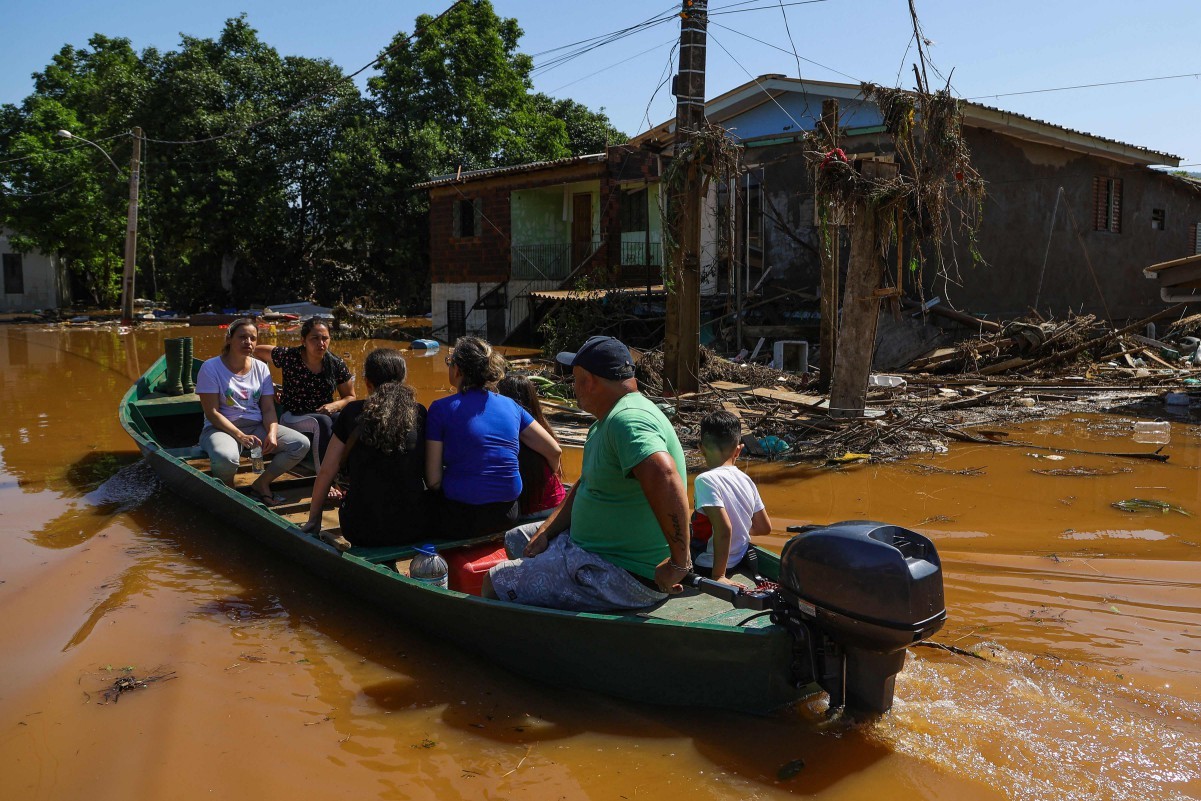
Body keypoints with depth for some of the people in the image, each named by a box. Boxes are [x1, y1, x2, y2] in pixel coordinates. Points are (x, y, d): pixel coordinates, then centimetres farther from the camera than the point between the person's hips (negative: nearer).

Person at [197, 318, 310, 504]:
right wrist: (240, 436, -23)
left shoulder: (261, 368, 8)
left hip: (256, 426, 5)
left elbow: (268, 409, 5)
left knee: (301, 444, -16)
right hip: (222, 428, -5)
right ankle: (228, 490, -2)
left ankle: (261, 484, 3)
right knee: (226, 458, -40)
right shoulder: (211, 368, -6)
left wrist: (272, 433, -16)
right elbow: (211, 412, -12)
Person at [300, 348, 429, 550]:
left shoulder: (353, 412, -2)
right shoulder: (419, 414, -2)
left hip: (363, 532, 0)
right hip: (414, 530, 0)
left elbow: (326, 471, 2)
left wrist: (313, 520, 14)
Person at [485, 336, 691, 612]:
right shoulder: (606, 421, 11)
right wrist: (545, 533, 5)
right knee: (515, 540, 27)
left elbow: (663, 476, -44)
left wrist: (680, 561, -39)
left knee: (494, 583, -7)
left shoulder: (627, 419, -27)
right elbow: (585, 486, 18)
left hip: (626, 576, -11)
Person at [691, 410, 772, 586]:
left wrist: (718, 575, -24)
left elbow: (724, 528, -30)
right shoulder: (746, 480, -2)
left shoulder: (705, 480, -22)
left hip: (707, 566, -6)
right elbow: (764, 528, 5)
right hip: (739, 558, 6)